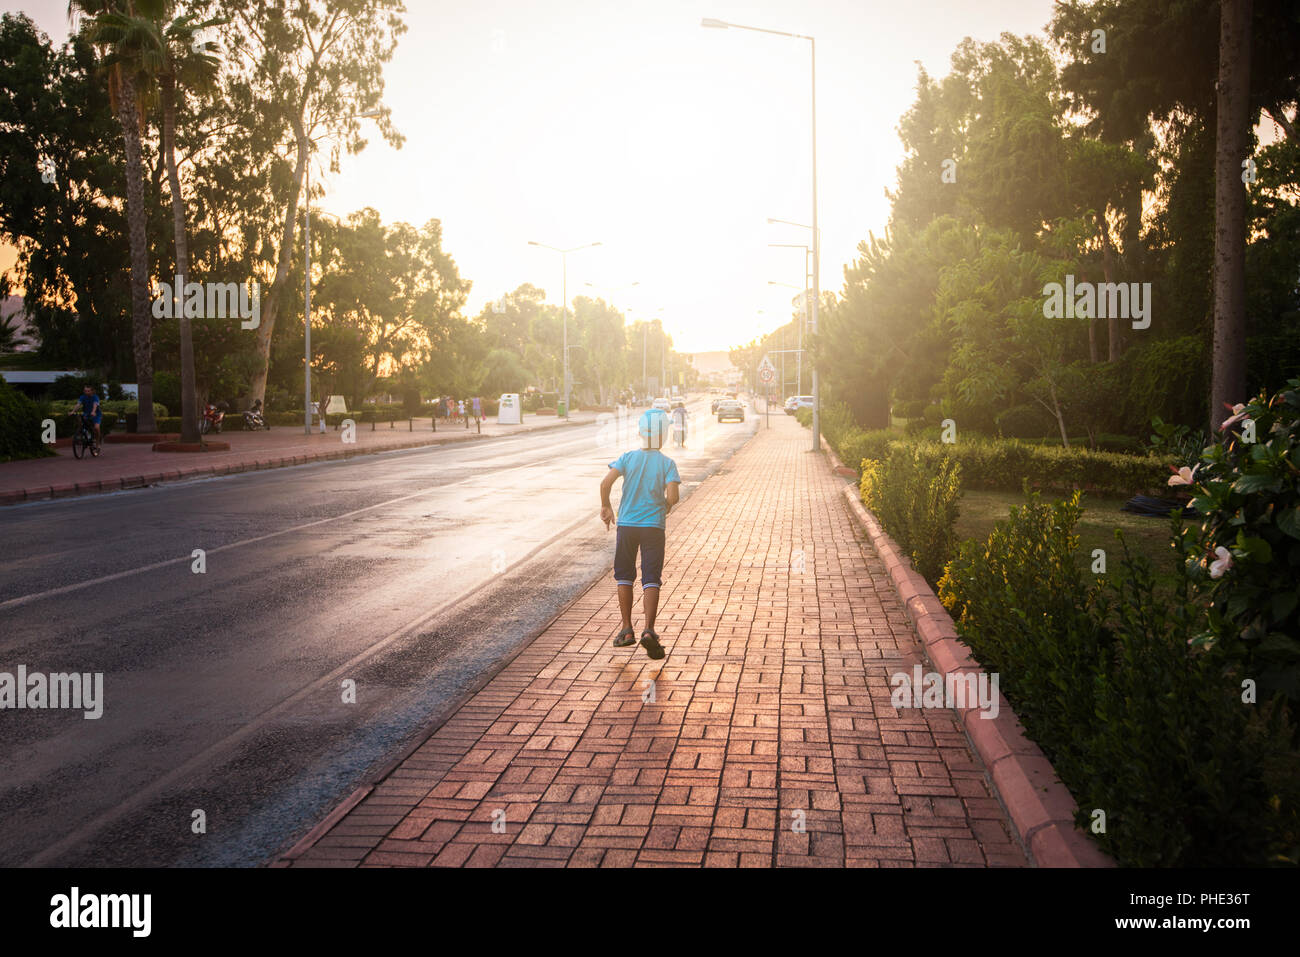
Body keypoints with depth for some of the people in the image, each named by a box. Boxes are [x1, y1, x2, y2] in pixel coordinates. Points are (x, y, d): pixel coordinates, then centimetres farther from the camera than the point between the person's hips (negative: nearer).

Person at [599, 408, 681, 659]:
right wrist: (667, 507, 7)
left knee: (624, 575, 16)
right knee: (651, 579, 1)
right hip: (653, 526, -1)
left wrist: (606, 507, 3)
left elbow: (606, 483, -13)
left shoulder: (627, 457, -2)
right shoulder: (667, 463, -5)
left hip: (626, 524, 1)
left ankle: (627, 629, 18)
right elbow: (672, 496, -16)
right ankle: (649, 630, -14)